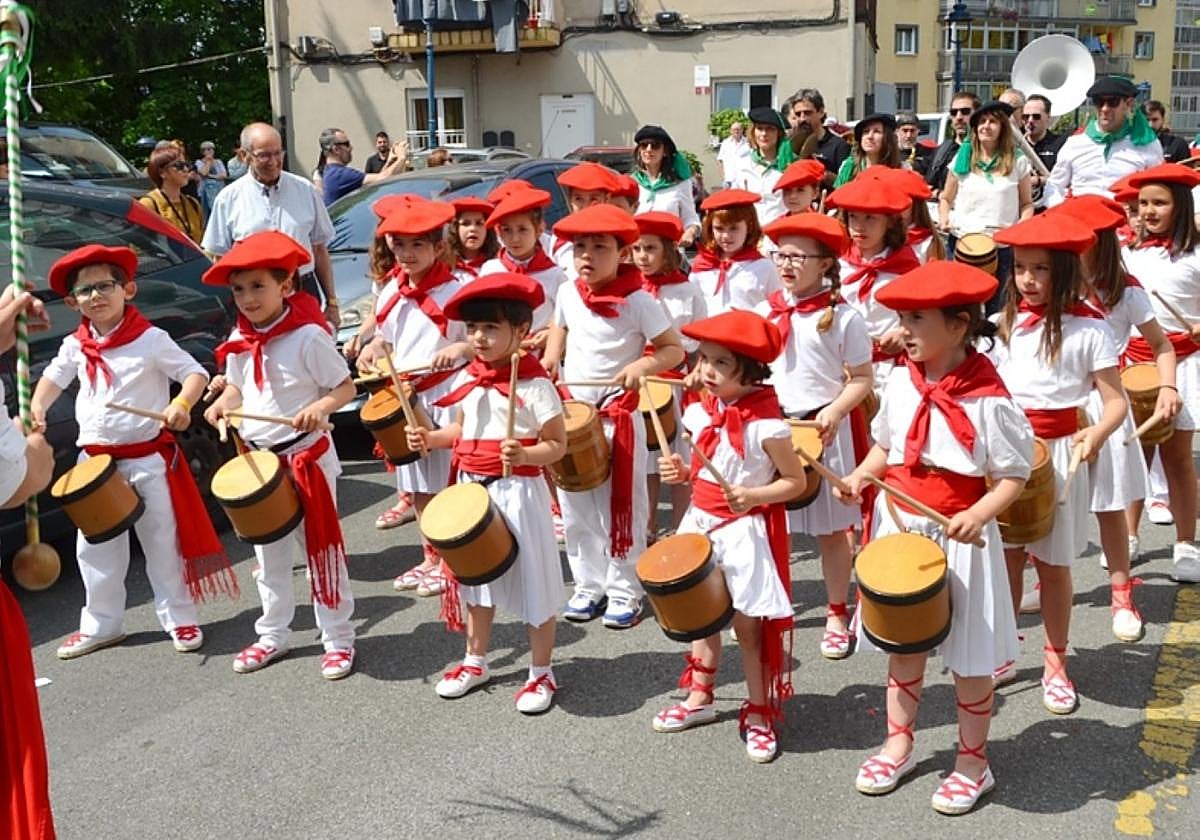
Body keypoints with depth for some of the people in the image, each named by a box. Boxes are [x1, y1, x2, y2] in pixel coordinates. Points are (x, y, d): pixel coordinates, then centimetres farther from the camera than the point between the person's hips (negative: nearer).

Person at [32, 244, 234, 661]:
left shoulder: (151, 340, -11)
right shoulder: (74, 347, 3)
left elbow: (195, 372, -11)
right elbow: (53, 377, 18)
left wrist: (182, 403, -30)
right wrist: (37, 407, -2)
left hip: (148, 458, -5)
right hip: (95, 460, 5)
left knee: (163, 540, 6)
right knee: (94, 546, 12)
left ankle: (179, 618, 20)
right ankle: (101, 624, 28)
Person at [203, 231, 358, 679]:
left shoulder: (308, 336, -17)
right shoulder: (238, 342, 2)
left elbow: (346, 387, -13)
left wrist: (319, 407, -32)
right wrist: (223, 403, -6)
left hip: (307, 459, -7)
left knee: (321, 551, 3)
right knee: (269, 555, 18)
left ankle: (338, 640, 16)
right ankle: (272, 636, 33)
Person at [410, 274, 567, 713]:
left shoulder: (535, 385, -16)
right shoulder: (468, 380, 4)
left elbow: (558, 445, -14)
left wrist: (524, 454, -32)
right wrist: (429, 438, 0)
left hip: (517, 493, -7)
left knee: (531, 582, 4)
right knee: (477, 577, 20)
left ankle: (541, 673, 21)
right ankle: (475, 661, 38)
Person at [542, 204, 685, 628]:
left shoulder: (638, 301, -13)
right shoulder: (568, 294, 2)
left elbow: (674, 350, -8)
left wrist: (642, 365, -25)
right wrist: (550, 357, 2)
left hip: (618, 418, -5)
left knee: (621, 508, 4)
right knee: (576, 509, 13)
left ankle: (625, 589, 18)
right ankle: (589, 585, 27)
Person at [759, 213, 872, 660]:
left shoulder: (843, 317, -9)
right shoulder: (765, 312, 3)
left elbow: (861, 380, -5)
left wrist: (835, 411, -20)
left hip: (823, 431, -3)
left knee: (831, 529, 8)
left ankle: (837, 614, 23)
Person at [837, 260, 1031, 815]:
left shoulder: (988, 400, -19)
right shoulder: (900, 382, -1)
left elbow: (1013, 476, -13)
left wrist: (979, 514, -29)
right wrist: (861, 475, -4)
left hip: (958, 539, -6)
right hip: (899, 527, 6)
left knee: (968, 656, 9)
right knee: (902, 642, 19)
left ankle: (973, 761, 29)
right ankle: (899, 743, 37)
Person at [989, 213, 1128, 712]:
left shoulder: (1087, 328, -7)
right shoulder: (1003, 324, 5)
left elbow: (1115, 401, -8)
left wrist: (1098, 432, -27)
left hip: (1057, 452, -3)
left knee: (1052, 562, 6)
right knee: (1006, 556, 10)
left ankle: (1055, 664, 21)